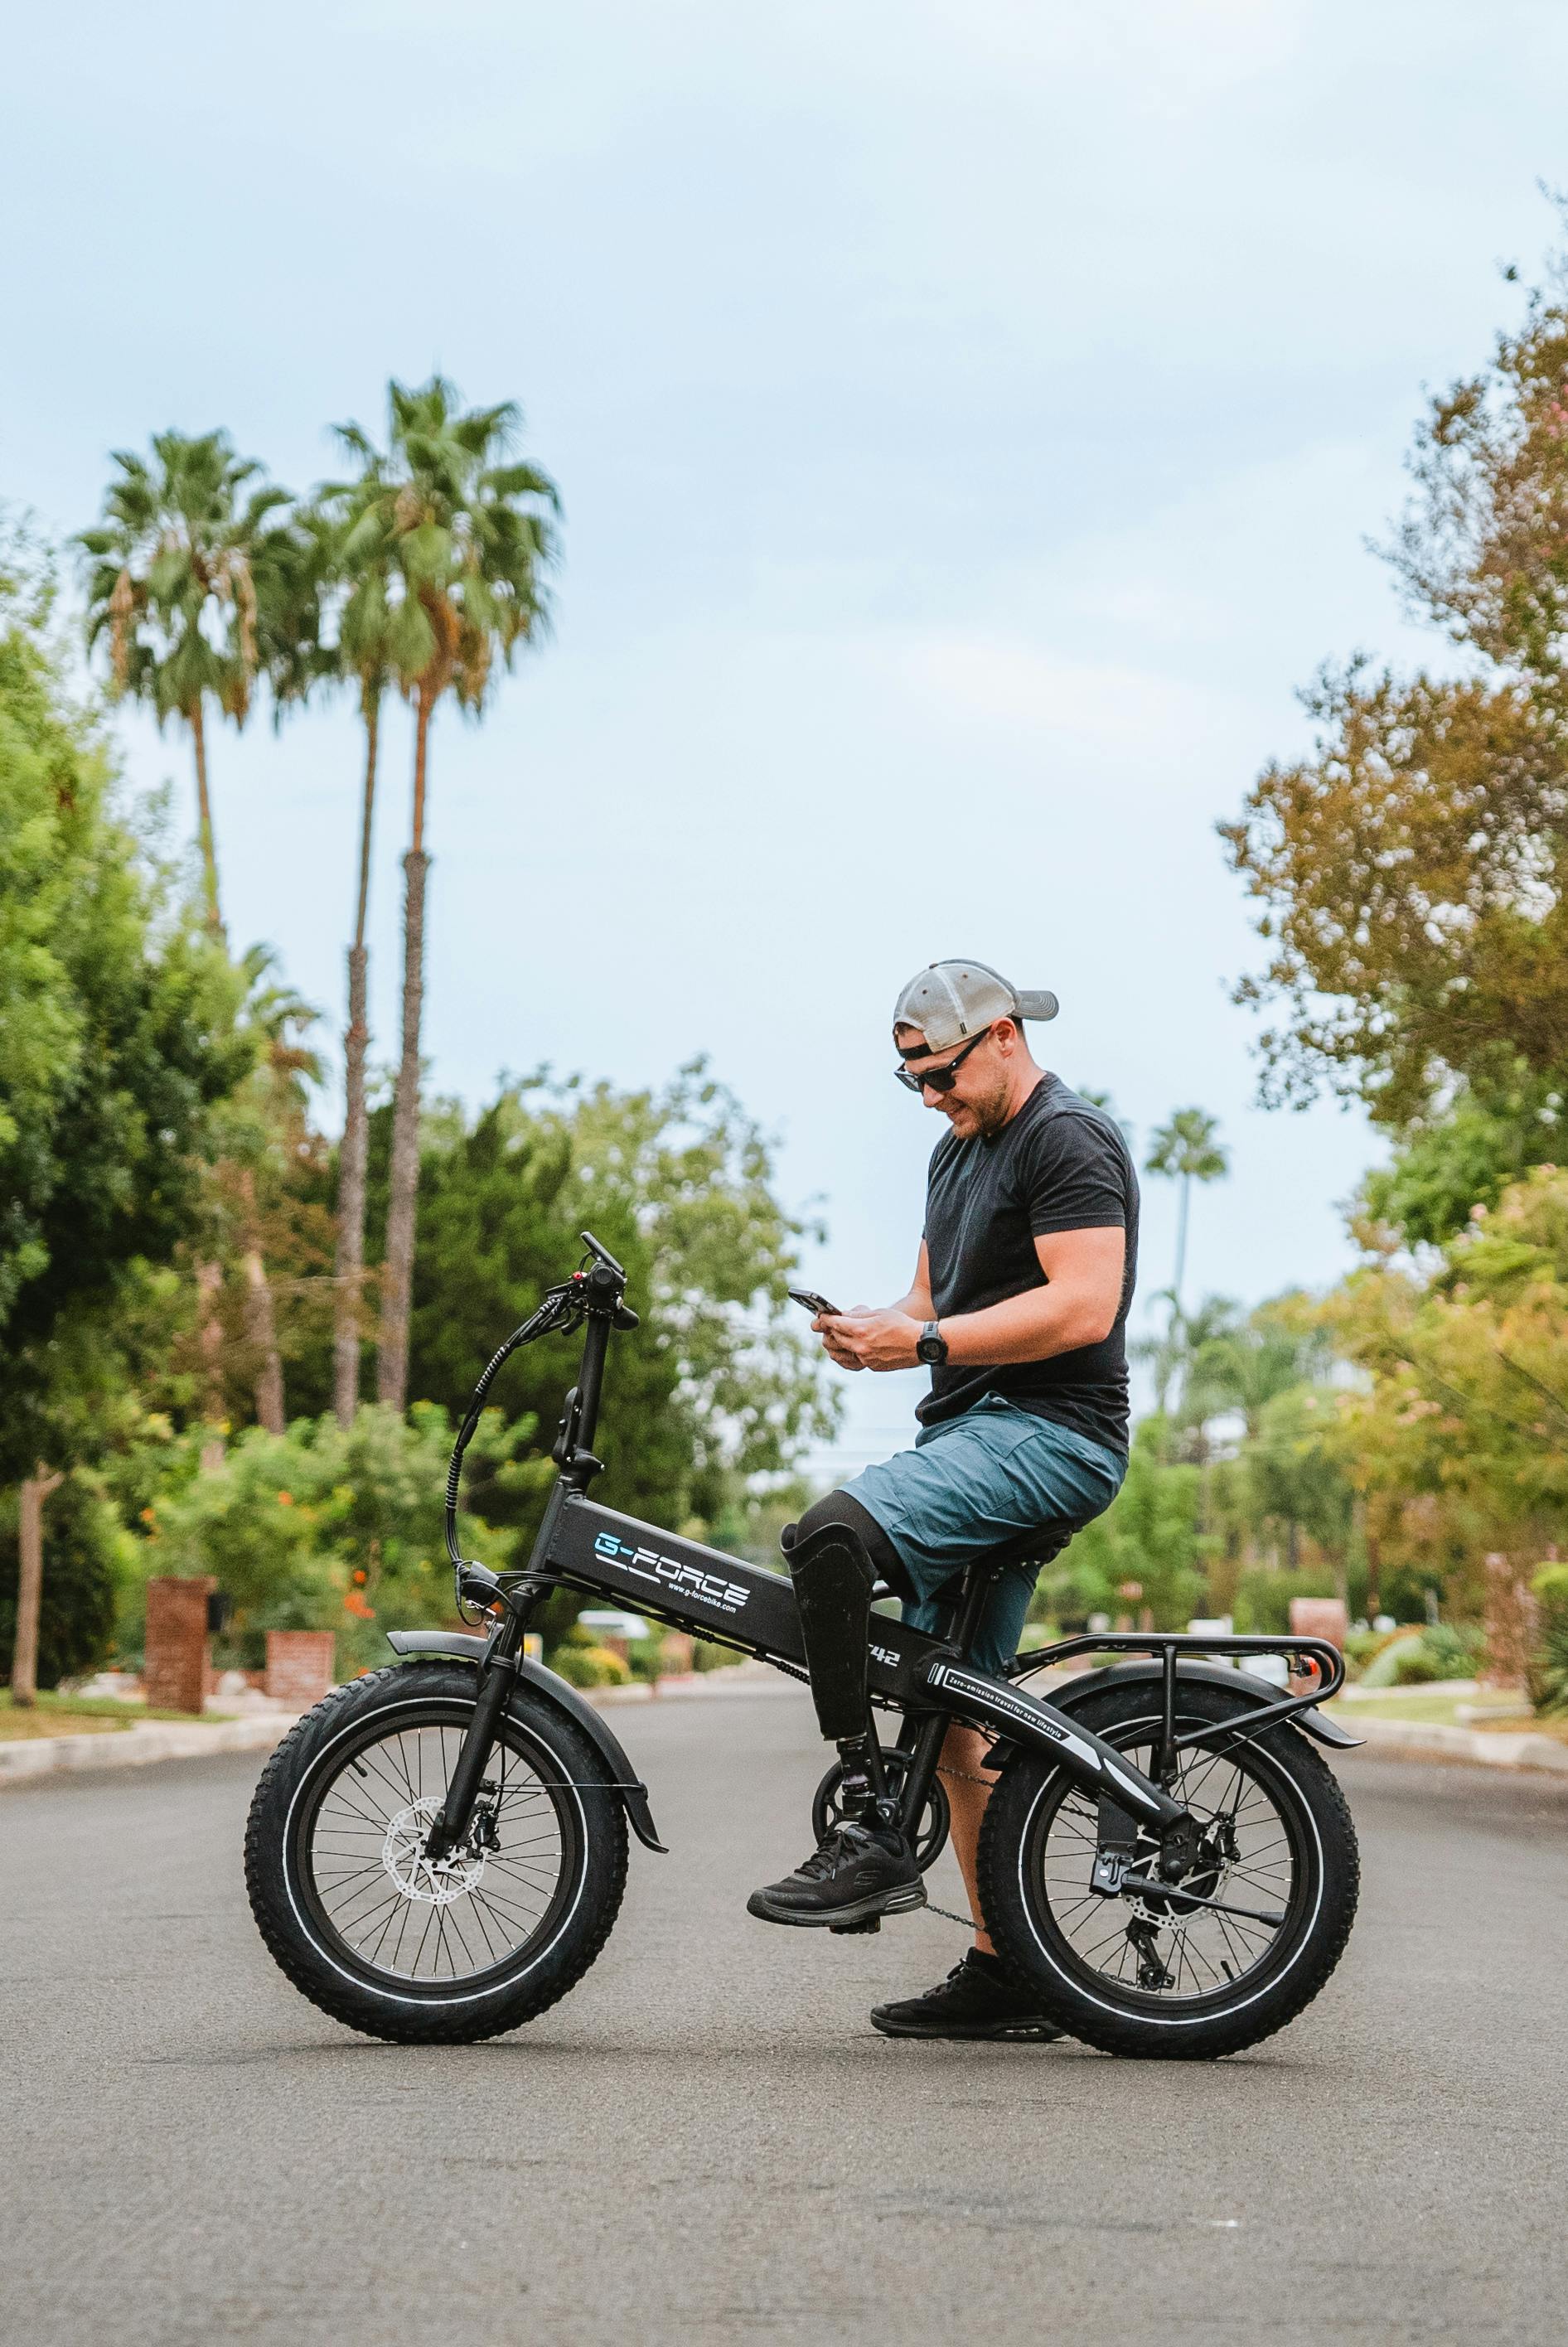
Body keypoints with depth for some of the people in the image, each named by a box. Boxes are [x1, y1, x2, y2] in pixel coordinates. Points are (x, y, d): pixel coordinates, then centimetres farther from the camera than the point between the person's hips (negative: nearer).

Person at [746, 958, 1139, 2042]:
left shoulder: (1069, 1138, -9)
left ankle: (870, 1833, -28)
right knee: (959, 1716, 9)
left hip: (1051, 1434, -10)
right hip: (975, 1438, 10)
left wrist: (925, 1342, -21)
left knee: (830, 1535, -31)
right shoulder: (959, 1151, 22)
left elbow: (1081, 1308, -20)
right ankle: (1005, 1977, 16)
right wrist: (874, 1332, 3)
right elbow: (935, 1299, 25)